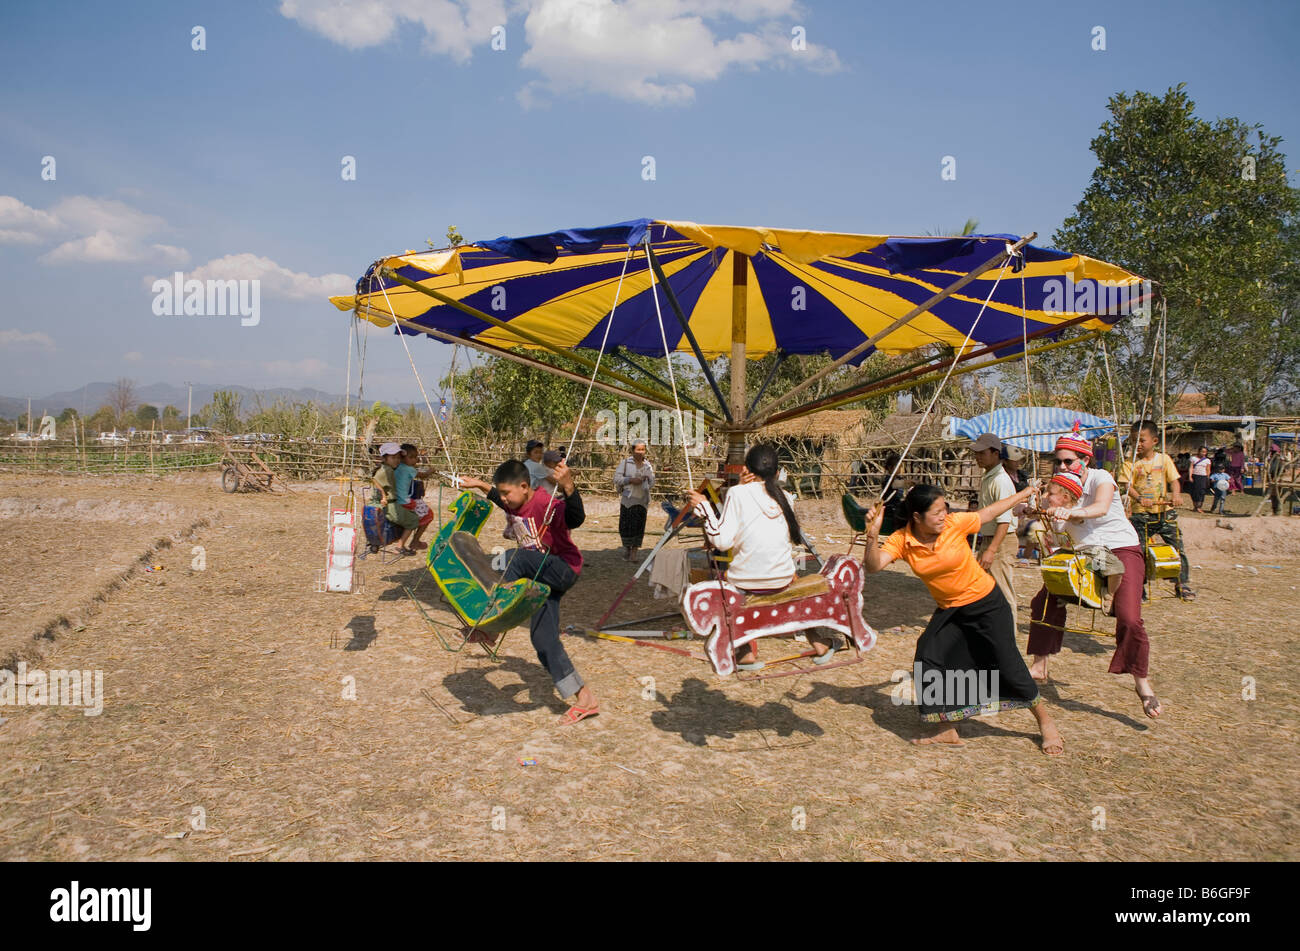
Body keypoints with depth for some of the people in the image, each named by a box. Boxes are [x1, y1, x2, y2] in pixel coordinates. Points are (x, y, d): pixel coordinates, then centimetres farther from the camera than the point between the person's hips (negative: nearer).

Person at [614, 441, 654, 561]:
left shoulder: (647, 465, 12)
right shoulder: (625, 463, 1)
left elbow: (652, 482, 19)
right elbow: (617, 478, -5)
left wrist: (648, 479, -4)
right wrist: (631, 480, -16)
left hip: (642, 500, 3)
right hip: (628, 499, -2)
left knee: (639, 526, -2)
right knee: (626, 525, -4)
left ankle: (634, 550, 9)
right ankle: (626, 547, 18)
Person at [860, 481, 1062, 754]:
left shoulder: (955, 524, -19)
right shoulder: (901, 540, -15)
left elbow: (989, 512, 0)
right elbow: (873, 566, -29)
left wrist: (1024, 493, 12)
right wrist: (872, 536, -45)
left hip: (987, 604, -3)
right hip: (949, 611, 3)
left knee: (1008, 666, -1)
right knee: (928, 661, -7)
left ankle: (1045, 721, 23)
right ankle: (947, 730, 11)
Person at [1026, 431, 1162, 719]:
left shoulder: (1100, 478, -11)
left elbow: (1101, 508, -33)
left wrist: (1070, 512, -52)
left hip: (1122, 549, -6)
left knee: (1129, 619, -20)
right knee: (1044, 601, -3)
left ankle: (1142, 684, -1)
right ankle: (1039, 668, 10)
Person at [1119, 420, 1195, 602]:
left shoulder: (1164, 459, 7)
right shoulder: (1131, 463, 1)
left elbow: (1174, 480, 3)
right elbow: (1128, 486, -7)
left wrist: (1176, 494, -18)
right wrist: (1139, 498, -26)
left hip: (1165, 512, 2)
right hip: (1140, 514, -2)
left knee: (1178, 548, 2)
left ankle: (1182, 584, 17)